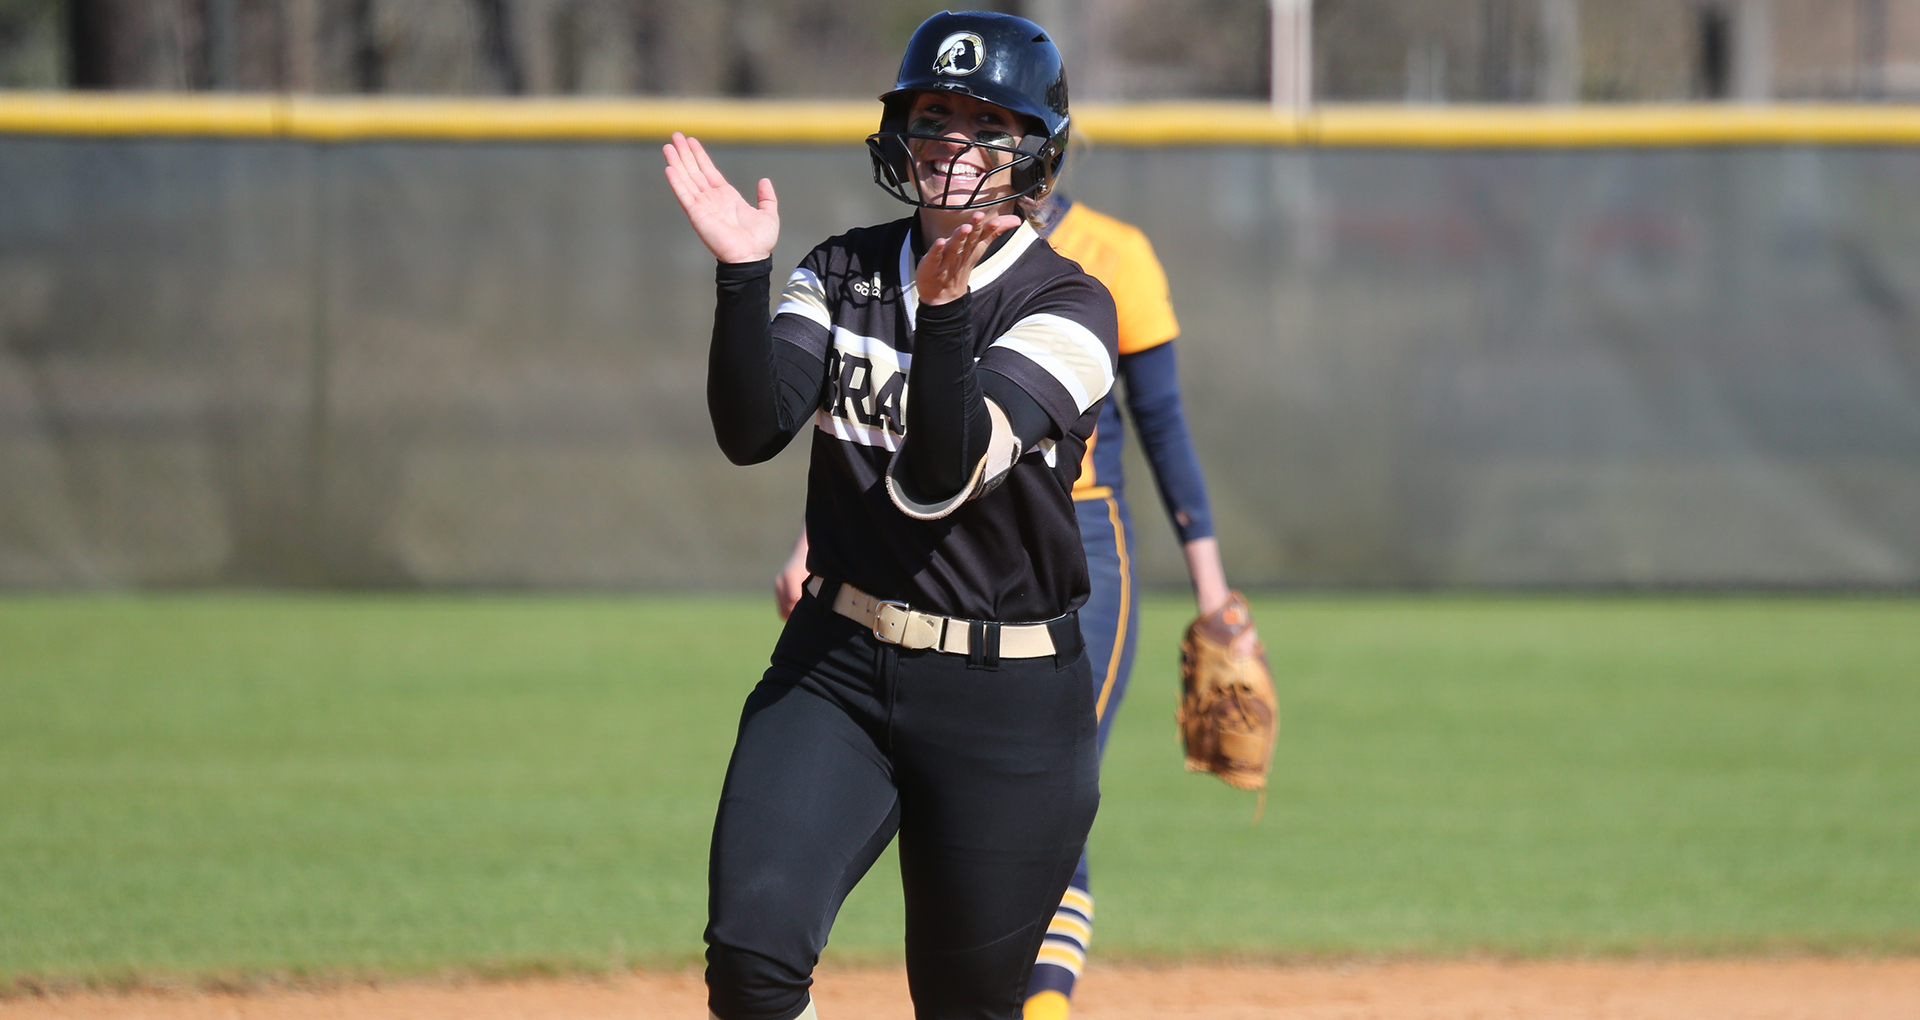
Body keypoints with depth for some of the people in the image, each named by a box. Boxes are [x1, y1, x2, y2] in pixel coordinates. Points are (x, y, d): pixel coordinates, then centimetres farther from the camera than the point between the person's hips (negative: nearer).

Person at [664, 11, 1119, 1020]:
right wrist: (742, 274, -22)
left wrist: (944, 313, -35)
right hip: (834, 671, 3)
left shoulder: (1069, 308, -7)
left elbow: (937, 481, -21)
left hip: (1007, 706, -3)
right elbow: (752, 430, -9)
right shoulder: (845, 273, 6)